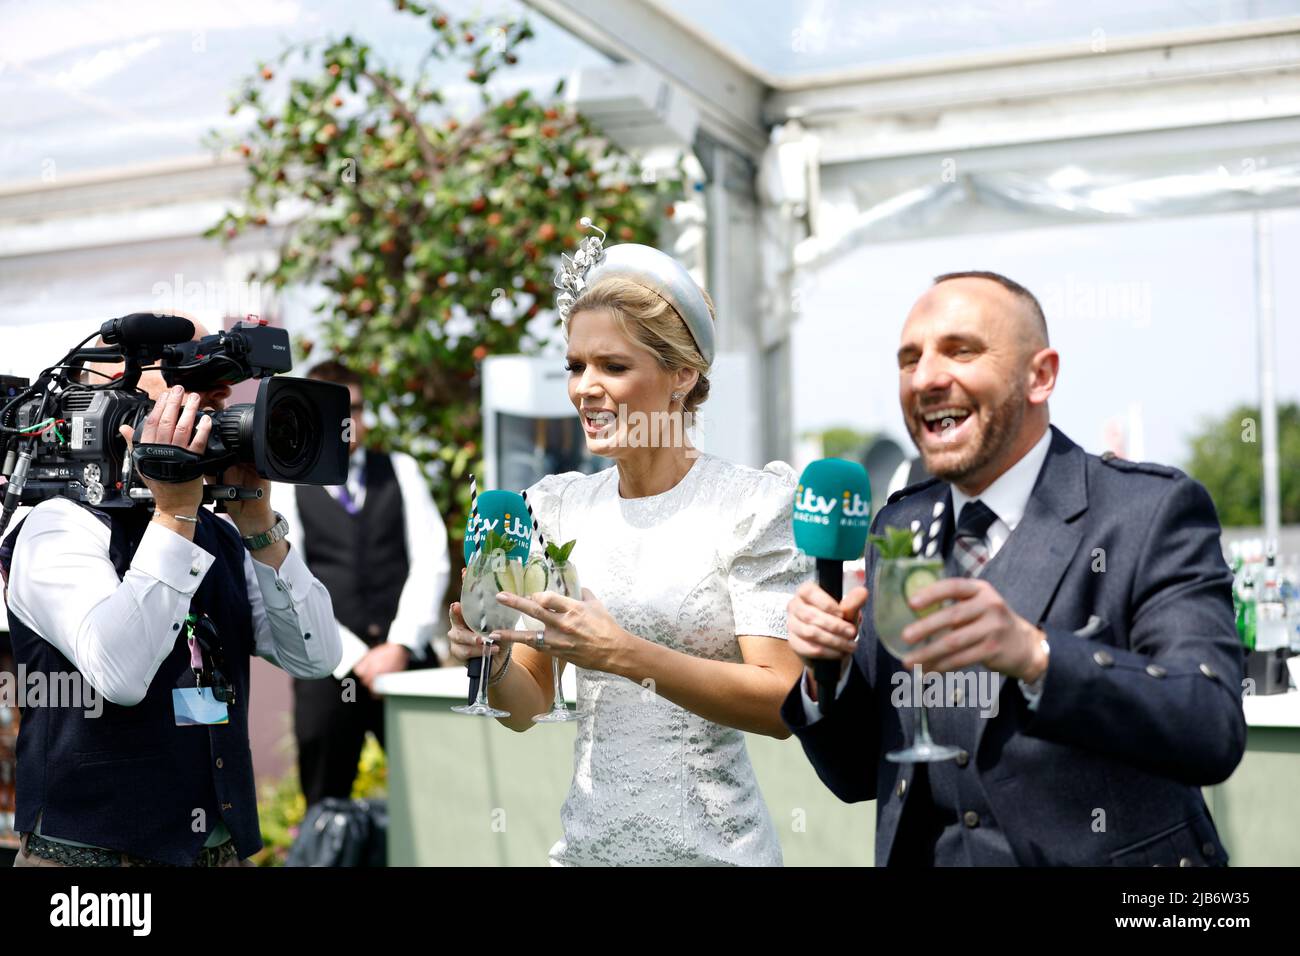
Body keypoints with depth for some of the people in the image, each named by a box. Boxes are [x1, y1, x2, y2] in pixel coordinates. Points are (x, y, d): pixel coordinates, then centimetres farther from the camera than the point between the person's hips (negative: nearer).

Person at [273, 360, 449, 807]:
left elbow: (431, 561, 5)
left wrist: (402, 645, -7)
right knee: (327, 806, 4)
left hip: (405, 659, 2)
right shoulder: (284, 488, 6)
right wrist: (356, 658, -9)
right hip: (328, 669, -1)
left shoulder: (400, 470, 13)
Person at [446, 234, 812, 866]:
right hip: (587, 839, 4)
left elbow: (782, 705, -16)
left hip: (711, 844, -4)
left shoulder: (752, 503, -10)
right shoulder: (559, 504, 3)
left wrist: (624, 653, -26)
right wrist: (491, 657, -15)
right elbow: (527, 707, 6)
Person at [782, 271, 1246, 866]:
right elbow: (858, 776, 3)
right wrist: (830, 669, -16)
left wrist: (1034, 654, -37)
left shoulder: (1152, 511, -13)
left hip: (1118, 882, -4)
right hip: (924, 856, 4)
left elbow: (1215, 731, -24)